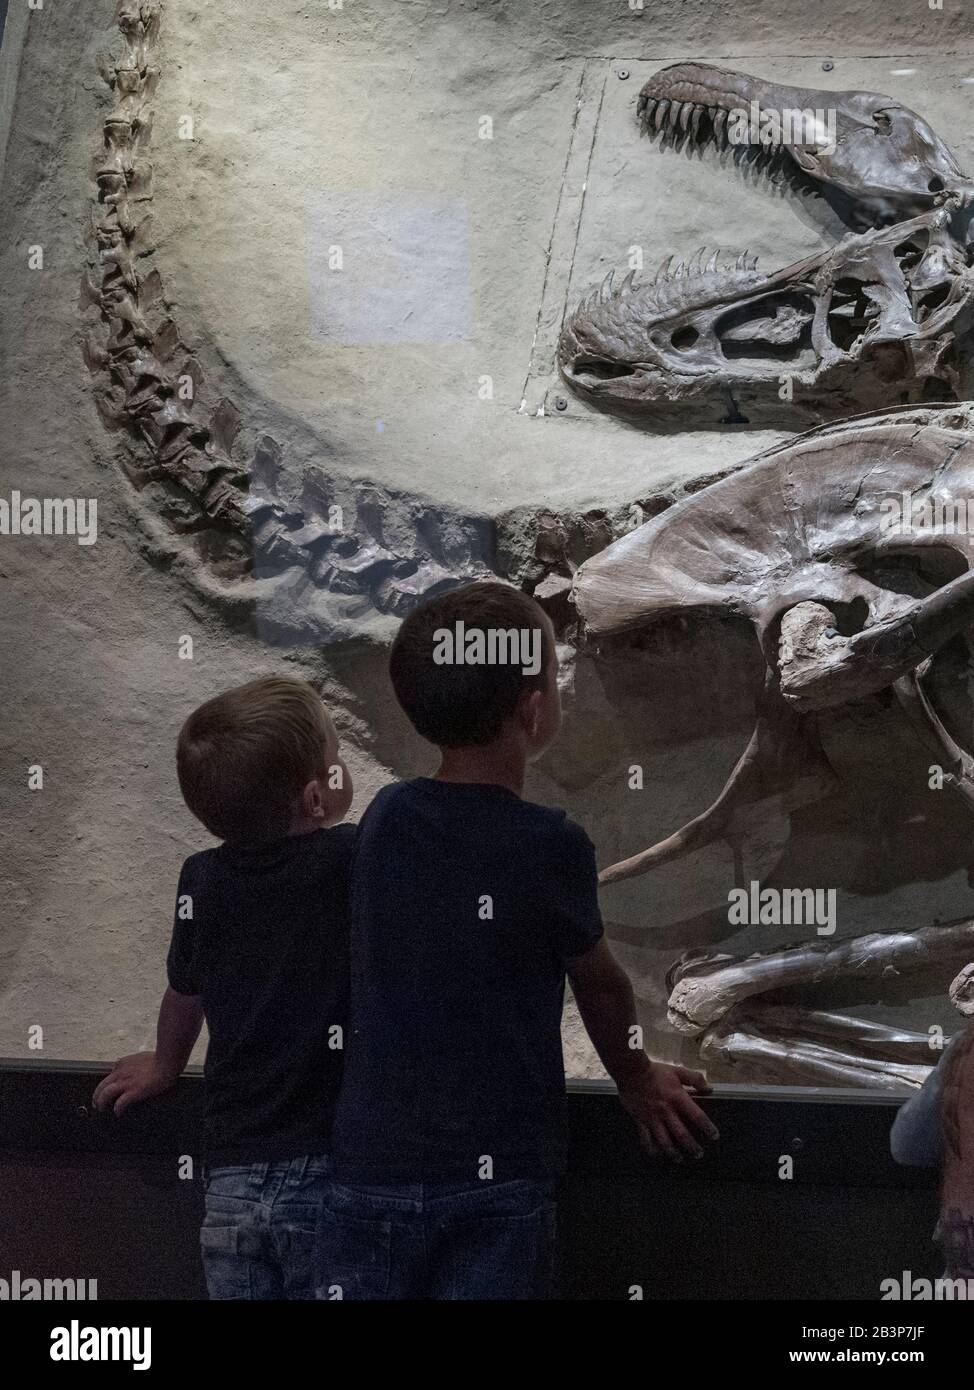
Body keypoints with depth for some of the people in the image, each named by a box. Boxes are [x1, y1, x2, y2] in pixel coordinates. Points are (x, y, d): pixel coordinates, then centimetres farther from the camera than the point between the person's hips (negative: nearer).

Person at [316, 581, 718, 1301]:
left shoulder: (386, 819, 3)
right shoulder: (550, 845, -9)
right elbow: (601, 983, 7)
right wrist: (637, 1080, 25)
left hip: (373, 1173, 3)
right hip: (495, 1187, -3)